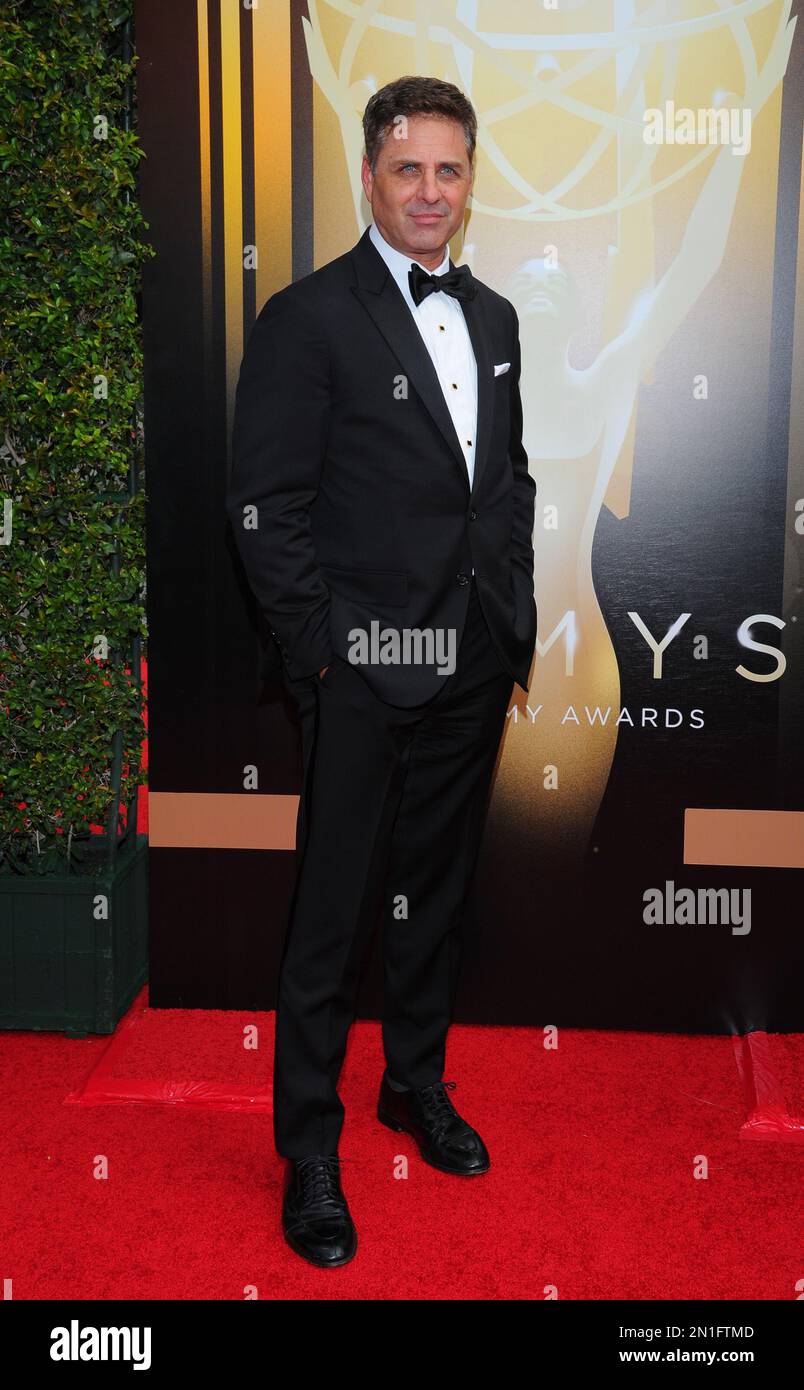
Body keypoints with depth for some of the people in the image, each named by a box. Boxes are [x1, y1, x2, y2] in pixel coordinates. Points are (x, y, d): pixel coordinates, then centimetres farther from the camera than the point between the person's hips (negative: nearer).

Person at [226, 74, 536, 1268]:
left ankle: (419, 1083, 38)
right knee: (334, 914, 3)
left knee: (437, 890, 18)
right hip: (368, 674, -6)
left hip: (475, 670, 6)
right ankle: (309, 1146, 19)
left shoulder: (493, 318, 12)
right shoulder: (308, 319, -9)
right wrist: (322, 651, -13)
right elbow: (265, 508, -12)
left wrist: (516, 620, 11)